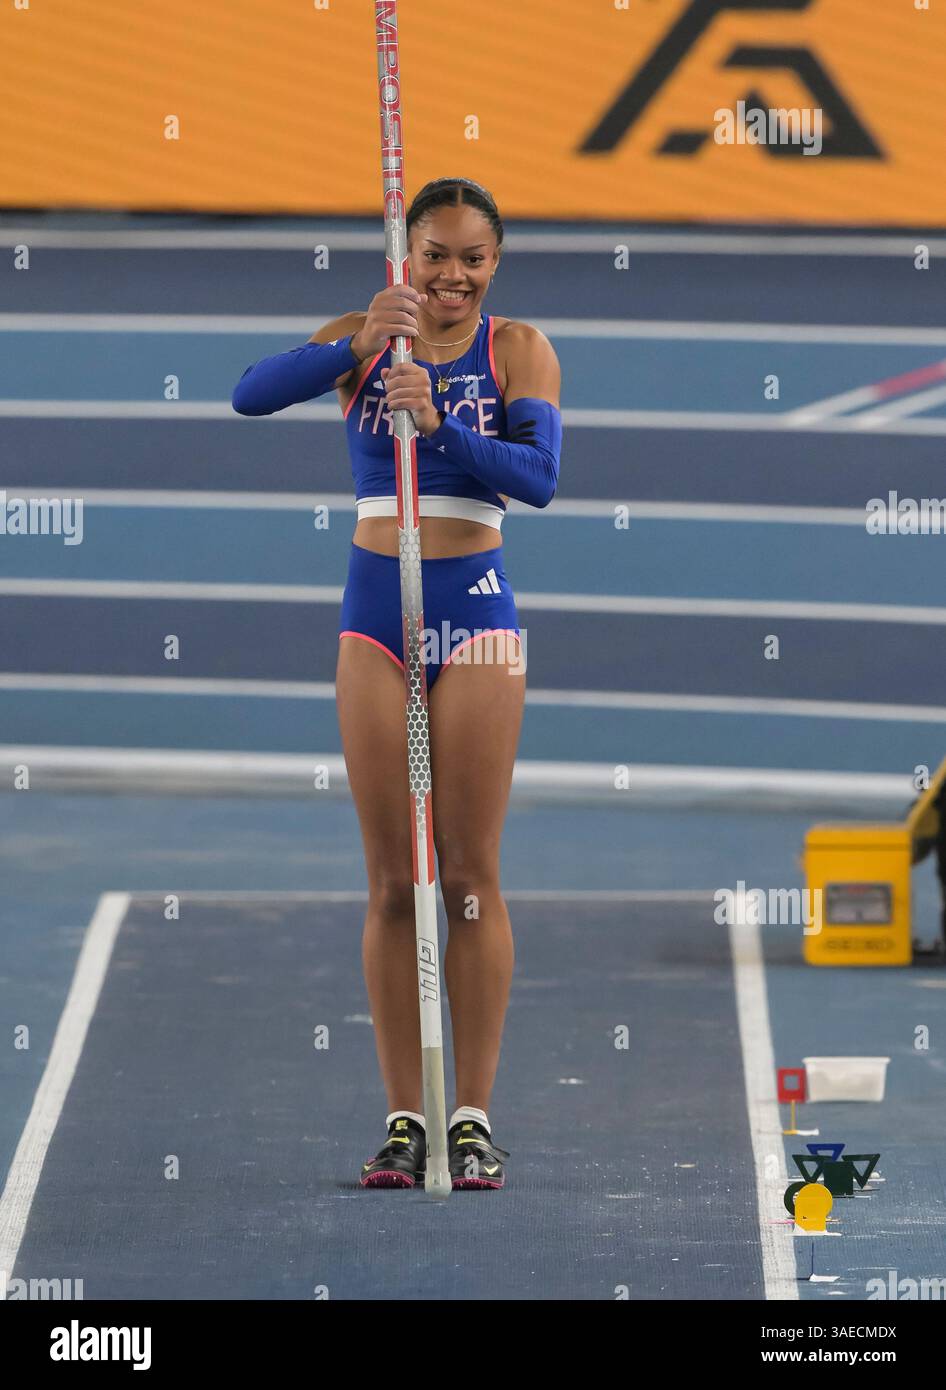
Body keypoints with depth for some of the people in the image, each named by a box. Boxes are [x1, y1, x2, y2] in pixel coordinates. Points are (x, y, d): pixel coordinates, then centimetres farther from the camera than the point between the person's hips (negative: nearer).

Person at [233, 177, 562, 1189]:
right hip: (376, 615, 1)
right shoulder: (361, 340, 4)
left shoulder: (519, 349, 1)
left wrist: (439, 422, -26)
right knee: (392, 883, 3)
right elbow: (251, 395, -13)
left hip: (476, 615, -1)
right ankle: (403, 1118, 6)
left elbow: (539, 477, -13)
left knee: (470, 877, -2)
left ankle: (474, 1117, 2)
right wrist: (360, 344, -26)